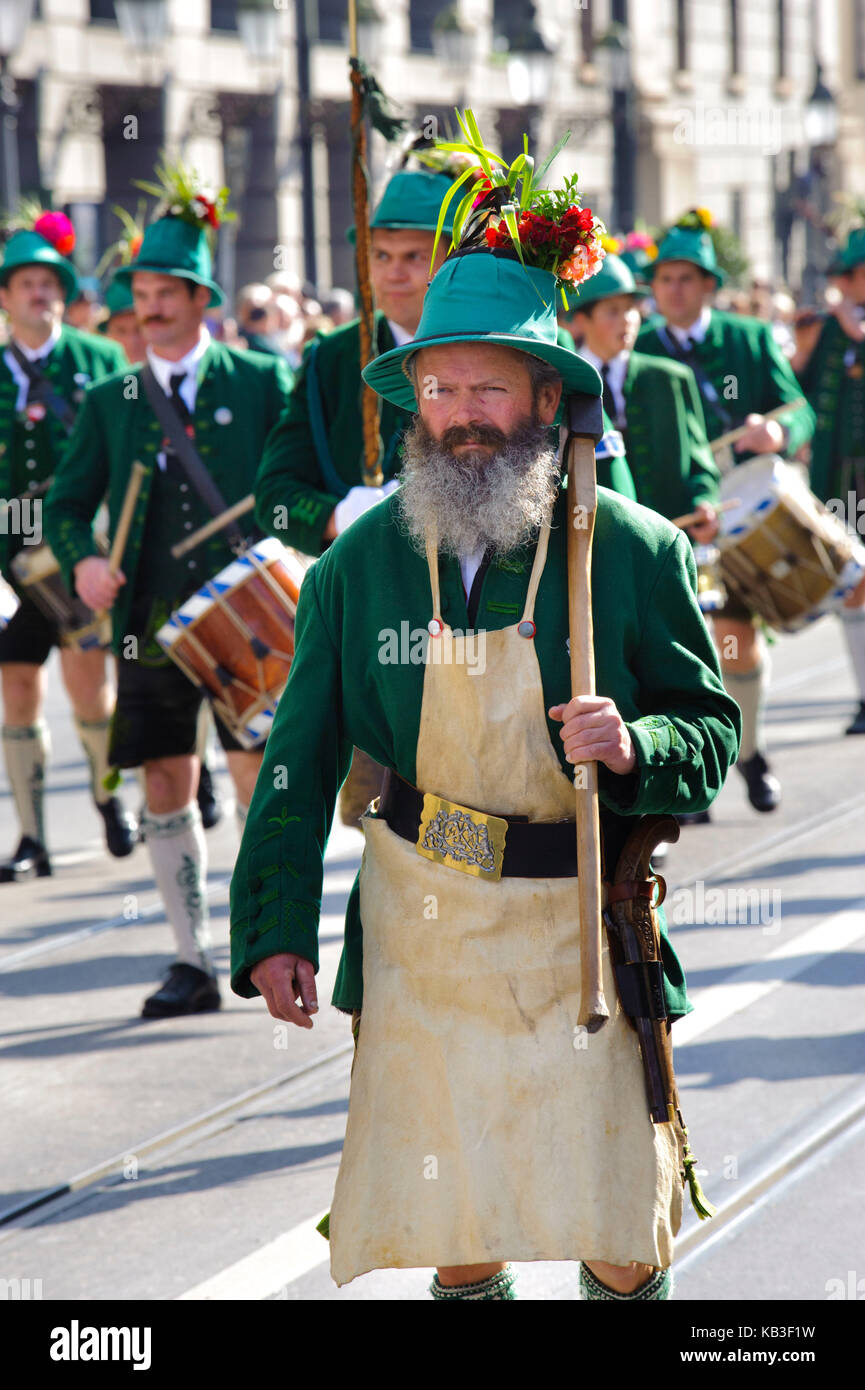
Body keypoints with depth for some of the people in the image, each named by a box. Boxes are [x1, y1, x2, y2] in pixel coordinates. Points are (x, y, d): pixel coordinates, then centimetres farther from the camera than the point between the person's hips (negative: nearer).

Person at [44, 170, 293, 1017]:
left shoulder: (261, 383, 3)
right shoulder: (110, 402, 10)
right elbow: (66, 504, 12)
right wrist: (82, 562, -8)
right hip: (150, 622, 3)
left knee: (257, 772, -8)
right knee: (165, 786, 5)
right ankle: (192, 962, 13)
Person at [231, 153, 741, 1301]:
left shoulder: (632, 552, -4)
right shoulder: (363, 559, 1)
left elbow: (713, 729, 3)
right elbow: (305, 755, 7)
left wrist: (638, 746, -19)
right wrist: (275, 927, 2)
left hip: (579, 922, -1)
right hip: (420, 925, 2)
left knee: (618, 1238, 0)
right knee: (451, 1219, 7)